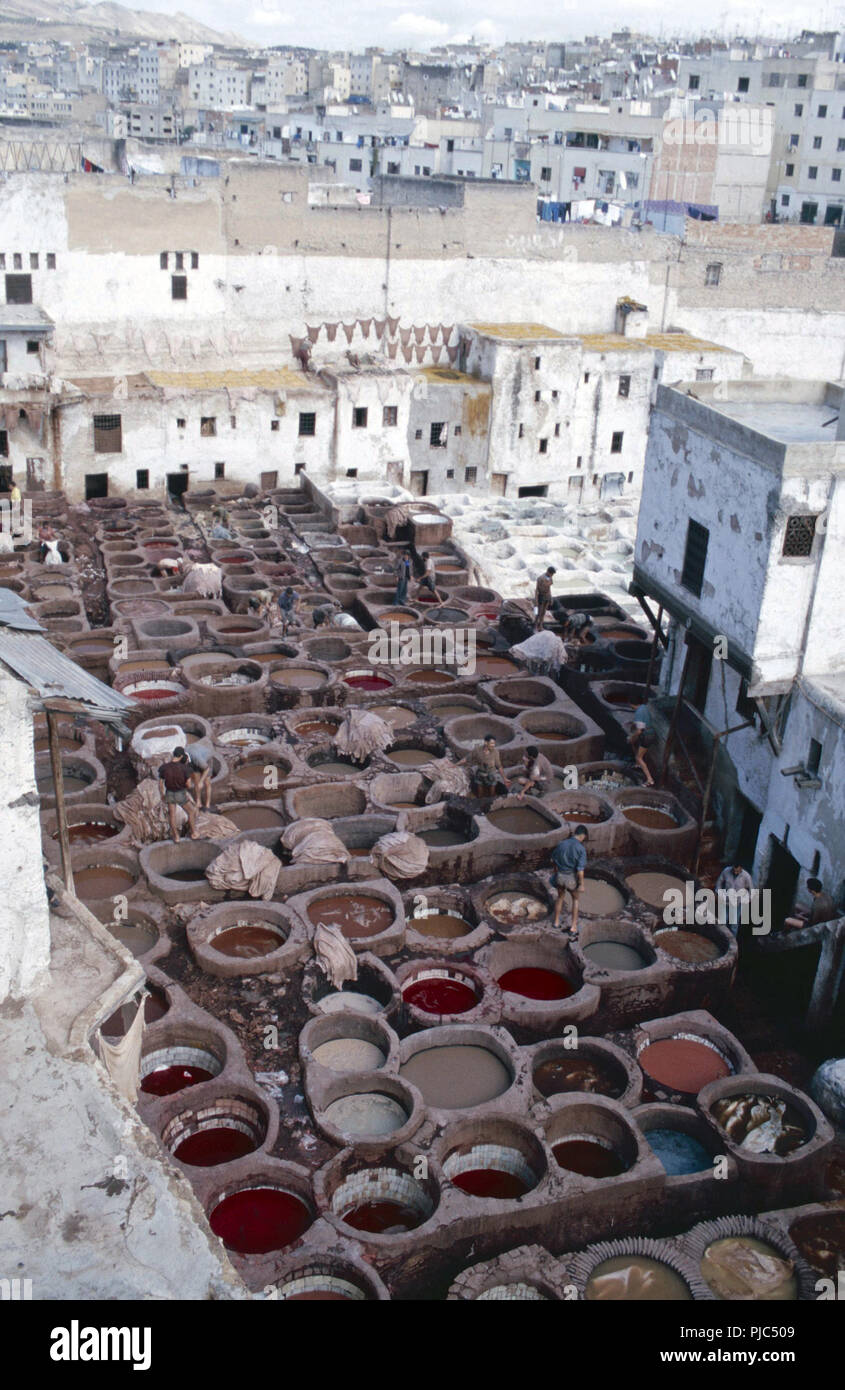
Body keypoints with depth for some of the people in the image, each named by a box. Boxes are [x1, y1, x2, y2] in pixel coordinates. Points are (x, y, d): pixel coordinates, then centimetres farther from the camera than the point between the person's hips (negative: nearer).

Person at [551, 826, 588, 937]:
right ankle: (573, 927, 24)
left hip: (560, 876, 3)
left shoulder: (561, 844, -8)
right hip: (572, 879, -3)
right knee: (575, 899, 23)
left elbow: (553, 859, 6)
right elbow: (580, 870, -22)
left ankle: (556, 922, 43)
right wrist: (581, 885, -10)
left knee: (560, 897, 29)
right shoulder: (581, 849, -21)